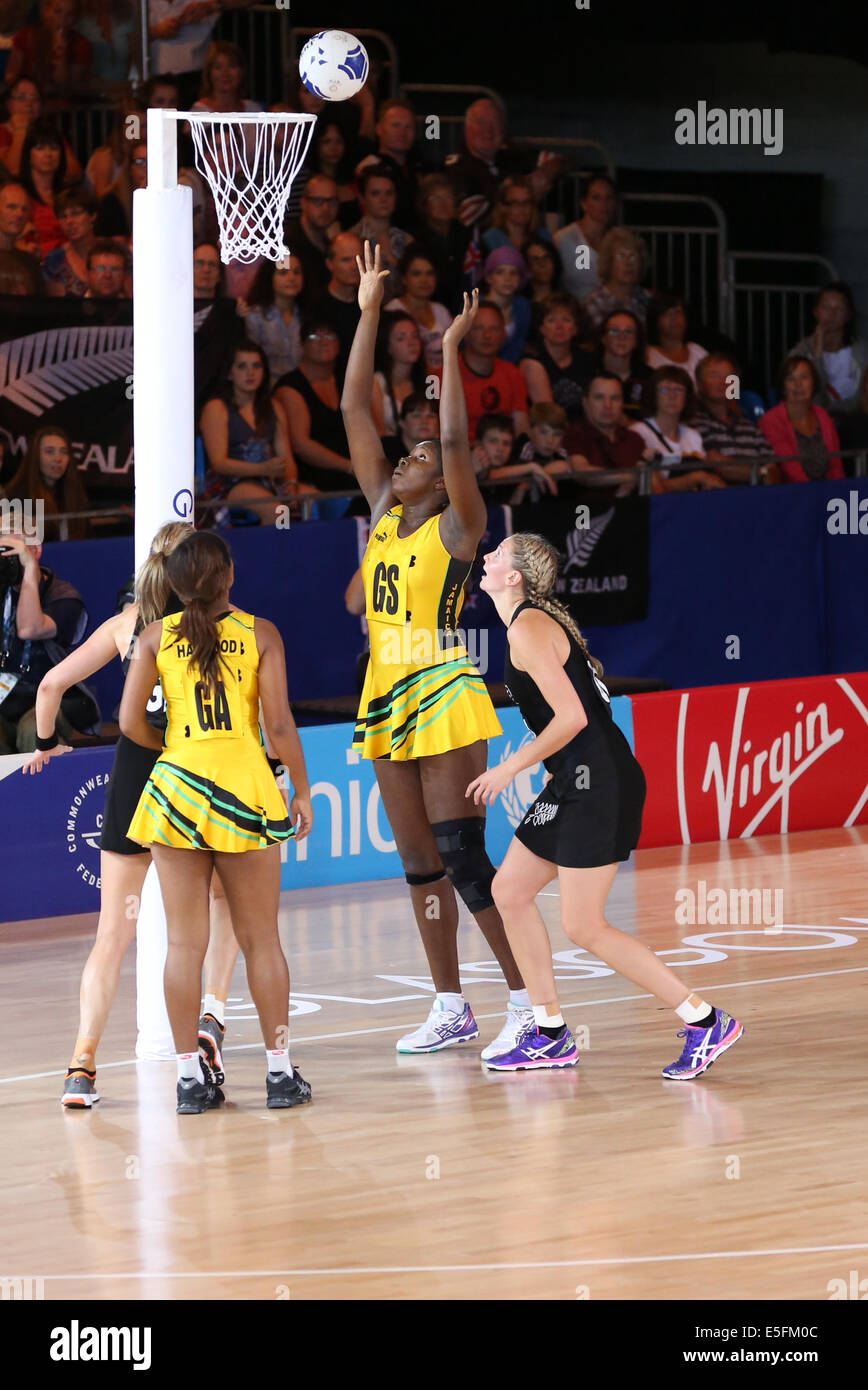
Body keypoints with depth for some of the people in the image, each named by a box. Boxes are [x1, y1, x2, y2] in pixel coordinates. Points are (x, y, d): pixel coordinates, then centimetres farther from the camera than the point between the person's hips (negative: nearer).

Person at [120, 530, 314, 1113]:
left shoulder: (157, 637, 1)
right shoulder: (260, 634, -2)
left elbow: (131, 722, -2)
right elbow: (280, 725, -7)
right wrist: (302, 791, 4)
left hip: (177, 785, 1)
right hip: (246, 783, -1)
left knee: (185, 942, 4)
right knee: (261, 940, 7)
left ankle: (190, 1076, 3)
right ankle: (280, 1072, 9)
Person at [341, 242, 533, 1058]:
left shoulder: (457, 527, -6)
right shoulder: (382, 511, 10)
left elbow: (456, 441, -22)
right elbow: (355, 412, 8)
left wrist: (451, 351, -20)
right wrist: (369, 313, 6)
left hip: (444, 699, -7)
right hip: (387, 701, 7)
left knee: (463, 857, -10)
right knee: (419, 863, 10)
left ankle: (530, 1003, -5)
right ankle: (450, 1009, 16)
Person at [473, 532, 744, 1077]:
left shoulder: (528, 628, -14)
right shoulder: (537, 621, 16)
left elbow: (571, 716, -21)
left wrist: (512, 767, -12)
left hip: (598, 785, -10)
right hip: (576, 785, 10)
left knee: (584, 927, -9)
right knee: (510, 891, 13)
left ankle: (706, 1022, -6)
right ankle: (550, 1035, 18)